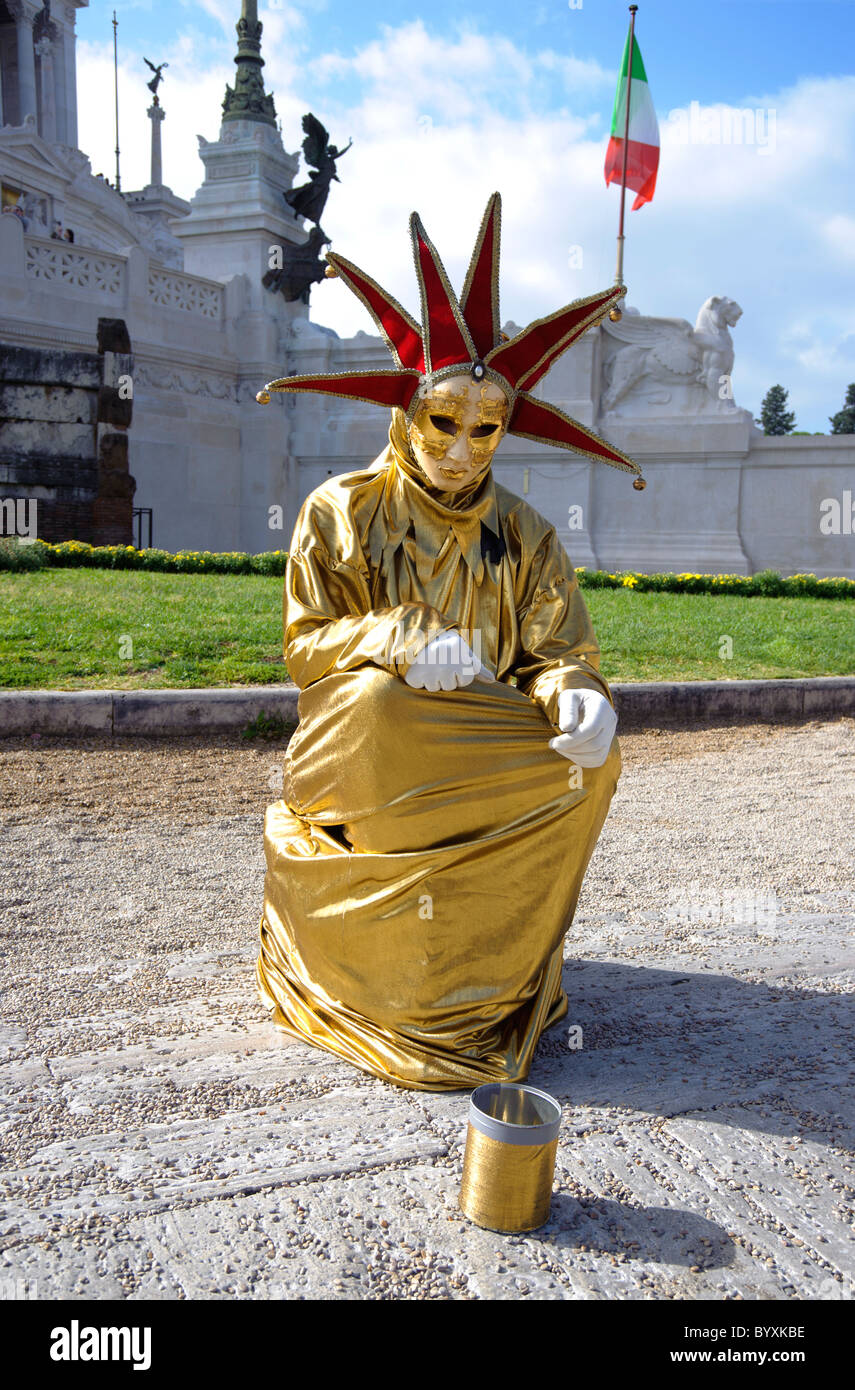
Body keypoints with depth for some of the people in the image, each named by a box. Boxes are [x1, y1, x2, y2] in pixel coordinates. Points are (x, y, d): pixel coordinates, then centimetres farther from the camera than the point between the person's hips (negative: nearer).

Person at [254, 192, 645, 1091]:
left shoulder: (522, 534, 6)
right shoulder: (340, 512, 0)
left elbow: (556, 650, -2)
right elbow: (305, 646, -4)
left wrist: (575, 696, -28)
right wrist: (398, 641, -26)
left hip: (486, 742, 2)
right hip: (367, 754, -2)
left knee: (591, 757, -25)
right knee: (377, 699, -36)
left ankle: (490, 961, -10)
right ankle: (417, 982, -19)